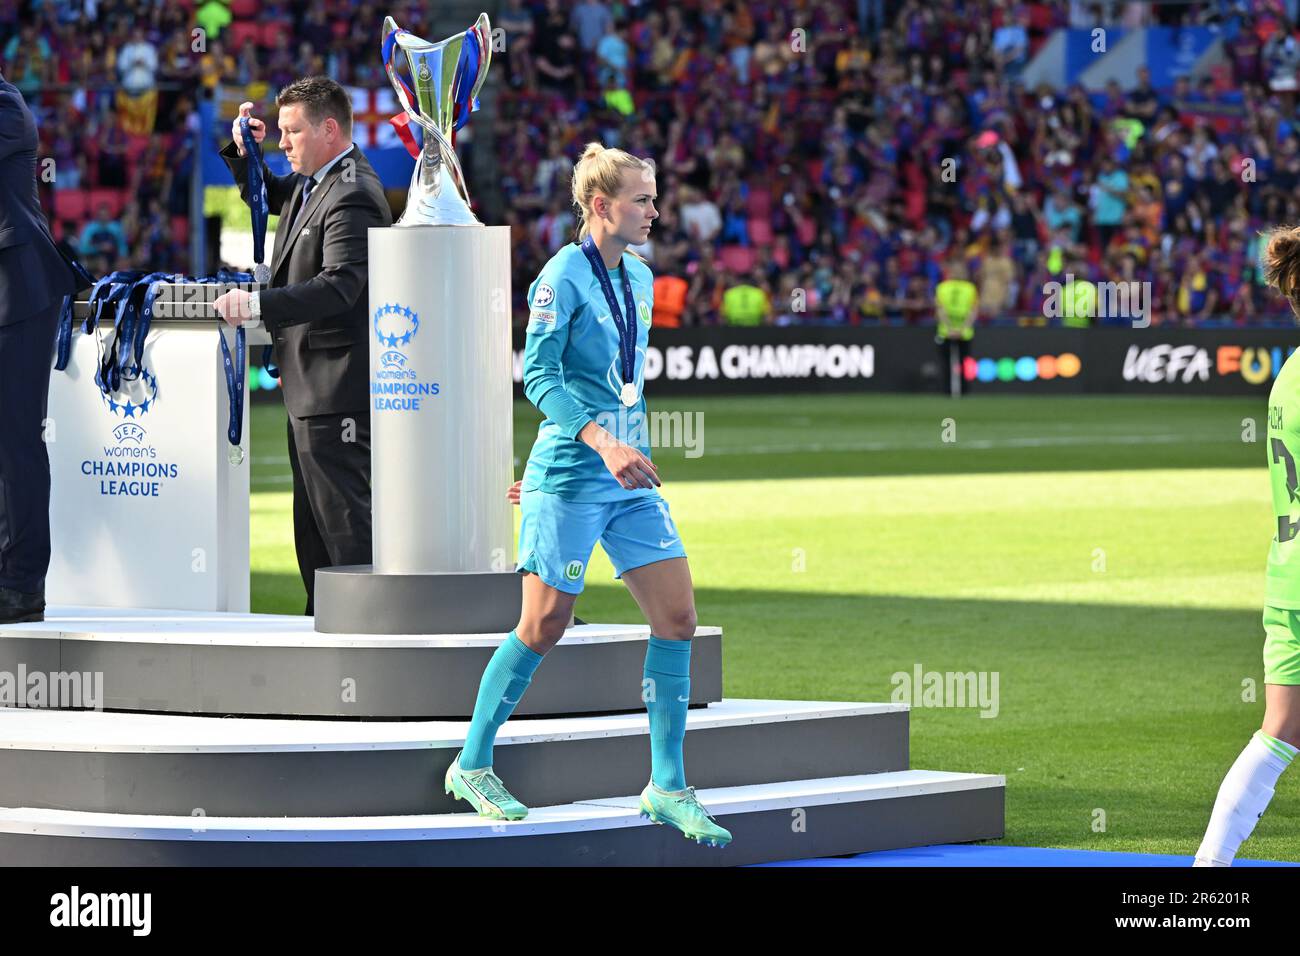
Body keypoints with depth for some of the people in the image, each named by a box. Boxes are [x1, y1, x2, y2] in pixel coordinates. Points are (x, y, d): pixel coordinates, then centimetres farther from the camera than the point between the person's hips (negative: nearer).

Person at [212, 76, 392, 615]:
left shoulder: (353, 197, -20)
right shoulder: (311, 183, 13)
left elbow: (338, 286, -31)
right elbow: (268, 195, 34)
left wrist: (259, 305, -39)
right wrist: (244, 153, 14)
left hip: (337, 387, -11)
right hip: (311, 387, 11)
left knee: (345, 517, -10)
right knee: (313, 521, 16)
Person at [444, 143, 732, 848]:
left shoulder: (640, 280, 12)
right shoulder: (564, 275, -10)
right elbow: (539, 374, -16)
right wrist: (601, 442, -27)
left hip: (630, 475, 7)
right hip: (570, 473, -7)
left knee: (676, 616, -2)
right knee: (544, 625, -3)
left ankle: (667, 788, 3)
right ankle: (472, 766, 14)